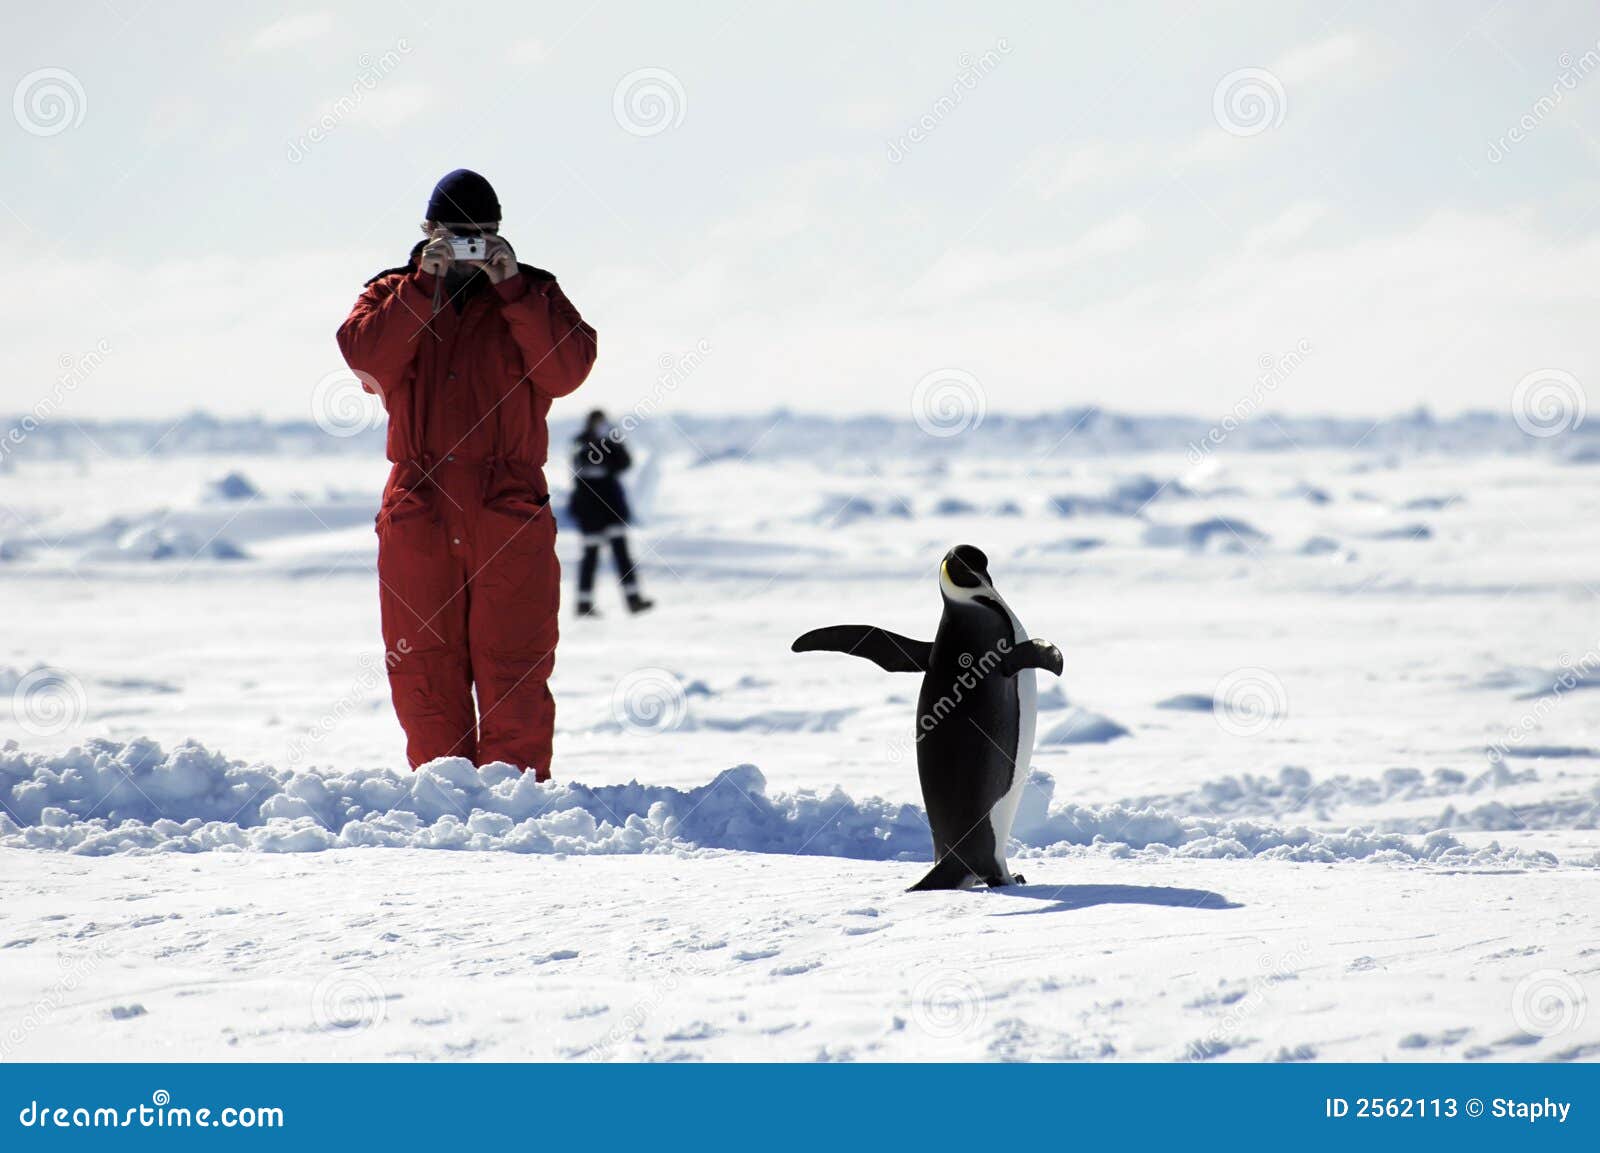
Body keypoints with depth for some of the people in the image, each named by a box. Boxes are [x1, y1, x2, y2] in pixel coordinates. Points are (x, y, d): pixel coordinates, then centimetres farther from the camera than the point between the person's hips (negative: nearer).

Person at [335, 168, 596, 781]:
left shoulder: (532, 295, 11)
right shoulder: (392, 294, 13)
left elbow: (566, 370, -7)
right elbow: (366, 357, -8)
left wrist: (511, 288, -11)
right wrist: (424, 286, -12)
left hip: (510, 507, -1)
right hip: (418, 509, 1)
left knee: (514, 670, -5)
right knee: (424, 670, 2)